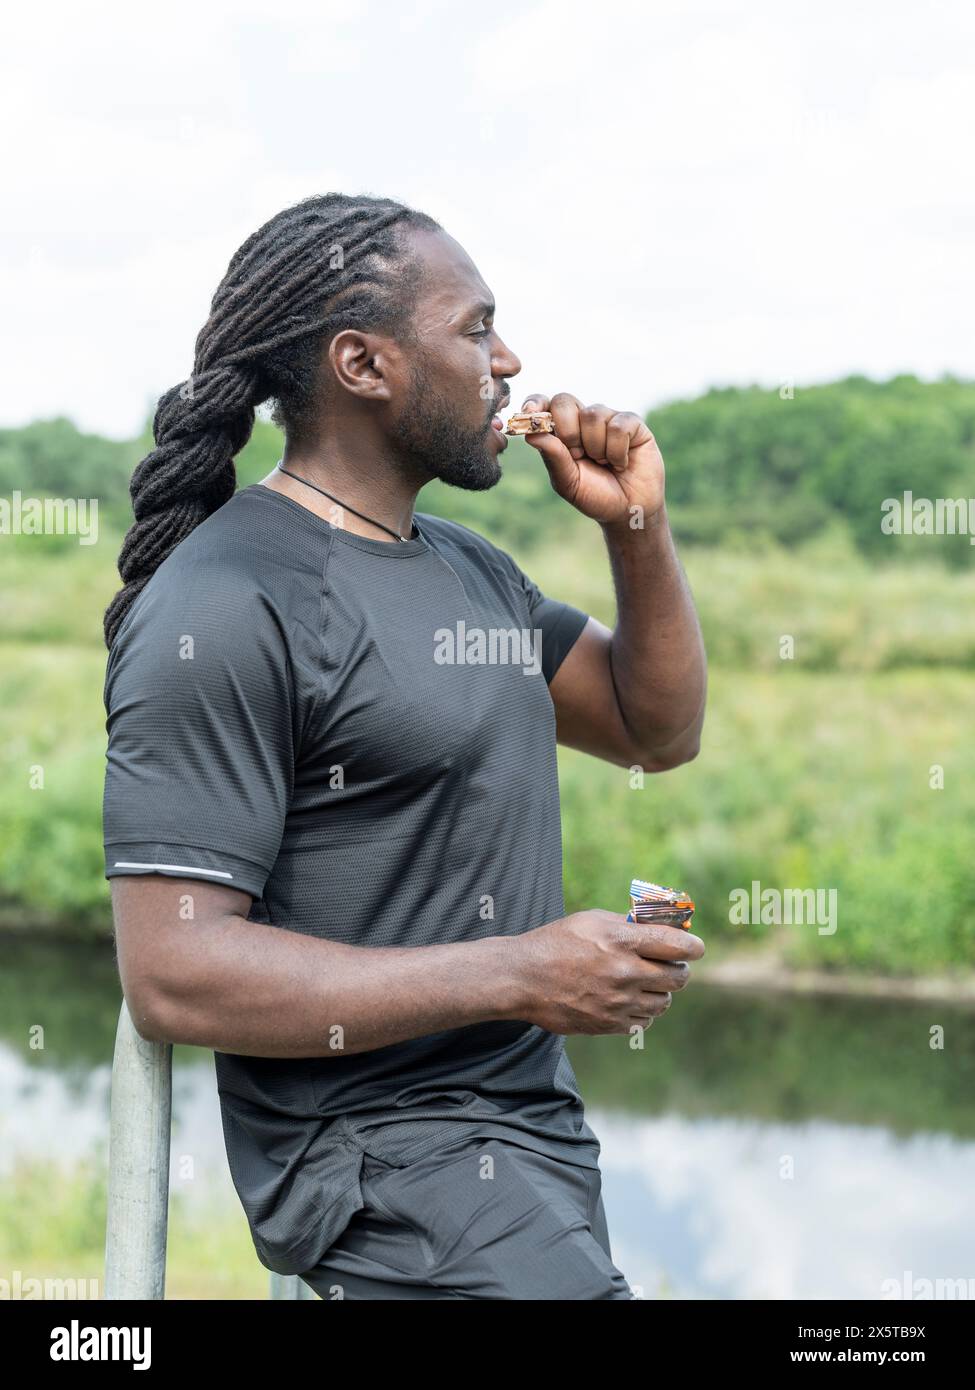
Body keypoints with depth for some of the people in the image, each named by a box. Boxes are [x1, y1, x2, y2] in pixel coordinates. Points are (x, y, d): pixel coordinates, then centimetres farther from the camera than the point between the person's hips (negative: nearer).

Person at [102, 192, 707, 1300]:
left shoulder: (470, 567, 12)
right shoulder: (224, 610, -18)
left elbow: (659, 730, 21)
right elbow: (172, 971, -23)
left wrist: (638, 526, 4)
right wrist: (518, 976, -23)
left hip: (533, 1118, 9)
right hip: (387, 1158, -9)